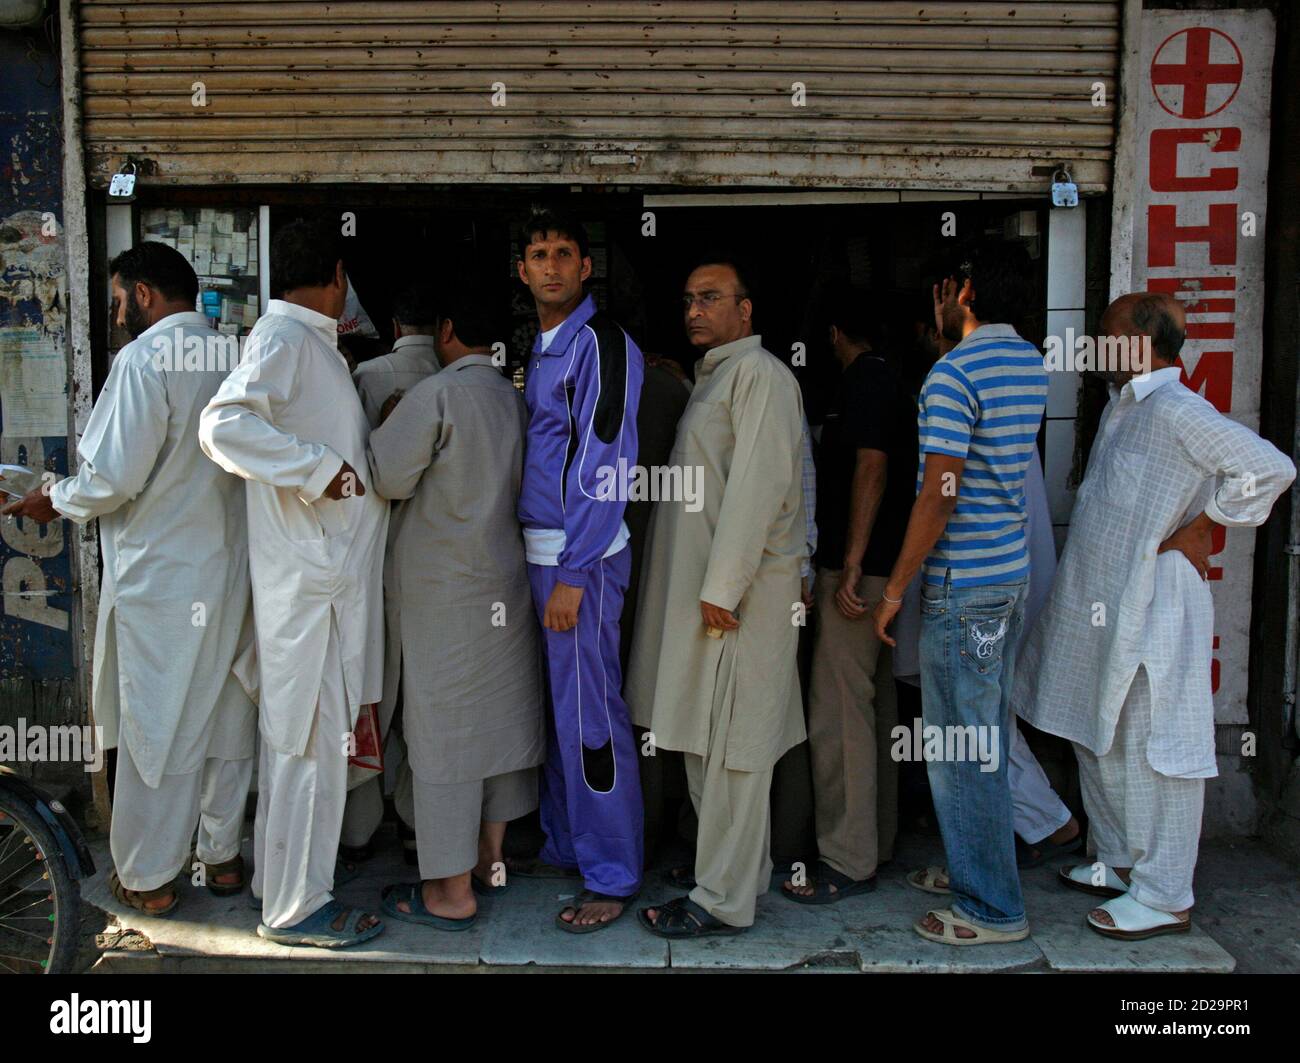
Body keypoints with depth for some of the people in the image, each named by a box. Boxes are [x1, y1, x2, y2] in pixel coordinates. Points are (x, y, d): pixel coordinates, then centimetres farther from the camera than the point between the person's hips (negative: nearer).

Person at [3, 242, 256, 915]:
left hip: (159, 577, -6)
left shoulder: (144, 360, -14)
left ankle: (148, 878, 19)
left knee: (154, 727, 6)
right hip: (233, 568, 6)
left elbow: (113, 478, -16)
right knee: (225, 718, 15)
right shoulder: (235, 356, 4)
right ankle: (221, 854, 28)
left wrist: (54, 501, 3)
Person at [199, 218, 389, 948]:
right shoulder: (283, 336, -13)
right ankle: (297, 904, 10)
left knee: (300, 731, 17)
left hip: (333, 569, 10)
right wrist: (318, 466, -25)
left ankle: (283, 878, 30)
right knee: (312, 736, -2)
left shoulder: (312, 341, 16)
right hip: (311, 571, -10)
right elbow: (223, 424, -27)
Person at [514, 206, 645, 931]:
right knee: (554, 708, 16)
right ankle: (563, 843, 30)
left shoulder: (601, 343, -11)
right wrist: (546, 567, 12)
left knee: (589, 714, -3)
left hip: (580, 557, -9)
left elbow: (608, 469, -17)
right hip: (537, 550, 9)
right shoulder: (541, 349, 16)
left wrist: (572, 575, -19)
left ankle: (612, 877, 9)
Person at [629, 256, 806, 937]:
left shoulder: (759, 374, -9)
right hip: (701, 585, 10)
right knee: (705, 742, 15)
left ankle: (724, 901, 6)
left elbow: (759, 485, -18)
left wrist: (722, 588, -21)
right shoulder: (712, 376, 21)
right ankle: (744, 872, 27)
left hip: (737, 590, -10)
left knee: (728, 748, -3)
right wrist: (703, 586, 16)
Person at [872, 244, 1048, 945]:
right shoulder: (1031, 363, 10)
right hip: (1011, 572, 9)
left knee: (963, 749, -1)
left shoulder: (953, 373, -17)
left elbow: (939, 494, -21)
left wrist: (896, 586, -13)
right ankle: (977, 865, 33)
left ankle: (992, 909, 8)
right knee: (989, 736, 19)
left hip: (962, 583, -9)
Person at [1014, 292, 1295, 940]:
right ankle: (1118, 861, 34)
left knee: (1155, 751, -2)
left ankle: (1164, 898, 9)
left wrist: (1201, 531, -15)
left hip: (1152, 611, -10)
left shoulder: (1176, 410, -17)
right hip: (1101, 607, 10)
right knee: (1098, 740, 18)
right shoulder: (1123, 406, 13)